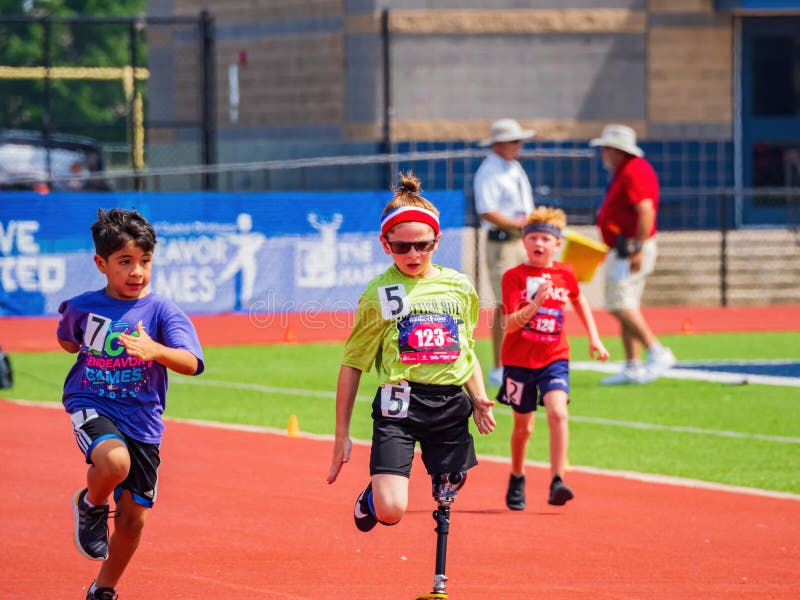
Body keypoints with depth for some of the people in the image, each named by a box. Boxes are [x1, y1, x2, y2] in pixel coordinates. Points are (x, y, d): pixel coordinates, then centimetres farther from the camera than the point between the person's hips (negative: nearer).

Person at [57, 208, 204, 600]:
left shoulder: (161, 311, -7)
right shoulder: (82, 308, -1)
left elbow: (191, 363, -24)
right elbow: (67, 341, 24)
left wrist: (155, 351, -40)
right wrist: (96, 351, 10)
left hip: (141, 421, 1)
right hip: (92, 407, -1)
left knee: (133, 517, 6)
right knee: (114, 462, -34)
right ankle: (90, 506, 0)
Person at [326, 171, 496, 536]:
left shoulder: (460, 288, 9)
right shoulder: (379, 293, -1)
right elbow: (352, 365, 4)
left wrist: (479, 397, 5)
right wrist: (342, 435, 3)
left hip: (450, 405, 4)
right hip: (399, 405, -4)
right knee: (390, 511, -15)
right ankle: (371, 495, 20)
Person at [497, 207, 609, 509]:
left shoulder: (565, 274, -1)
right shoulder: (514, 277, -10)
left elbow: (579, 300, 22)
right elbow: (509, 324, -18)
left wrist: (594, 337, 18)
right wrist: (535, 304, -33)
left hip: (554, 358, 1)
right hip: (519, 359, -1)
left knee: (557, 412, -22)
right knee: (523, 425, 11)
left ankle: (557, 483, -23)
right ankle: (517, 478, 37)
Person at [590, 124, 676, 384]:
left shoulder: (634, 172, -16)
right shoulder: (623, 172, 18)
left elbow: (646, 211, -25)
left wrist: (638, 249, -27)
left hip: (632, 248, -11)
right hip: (623, 251, 11)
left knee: (620, 305, -16)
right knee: (625, 307, 10)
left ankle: (658, 353, -16)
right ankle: (632, 368, 11)